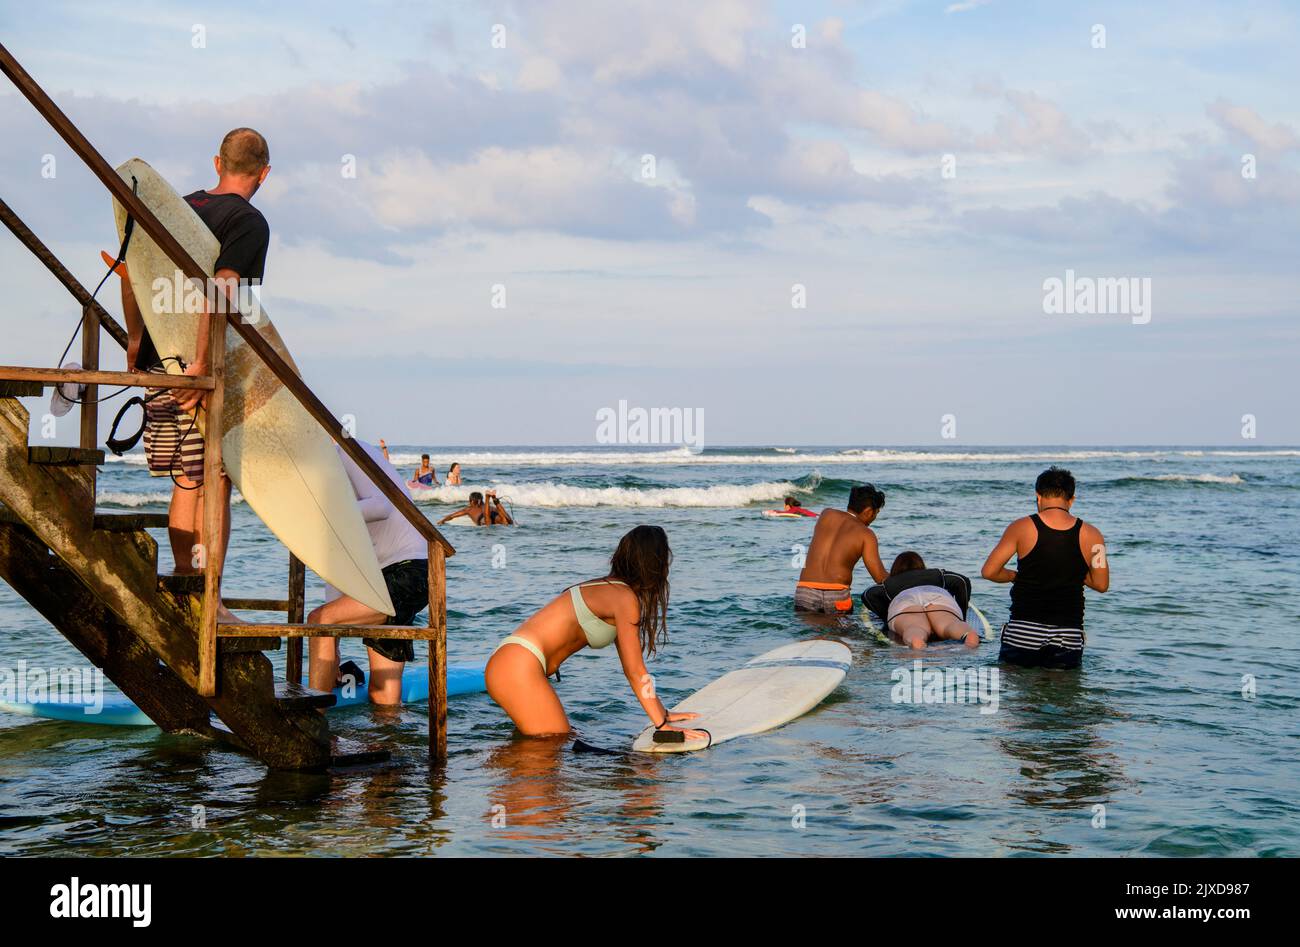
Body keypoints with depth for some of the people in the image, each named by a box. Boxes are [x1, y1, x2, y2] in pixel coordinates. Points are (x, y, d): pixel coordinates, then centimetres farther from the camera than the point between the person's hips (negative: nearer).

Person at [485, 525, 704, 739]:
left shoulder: (611, 590, 20)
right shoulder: (624, 598, -10)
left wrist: (664, 714, 24)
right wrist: (662, 725, -9)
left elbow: (631, 668, 24)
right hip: (519, 668, -10)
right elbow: (635, 672, -11)